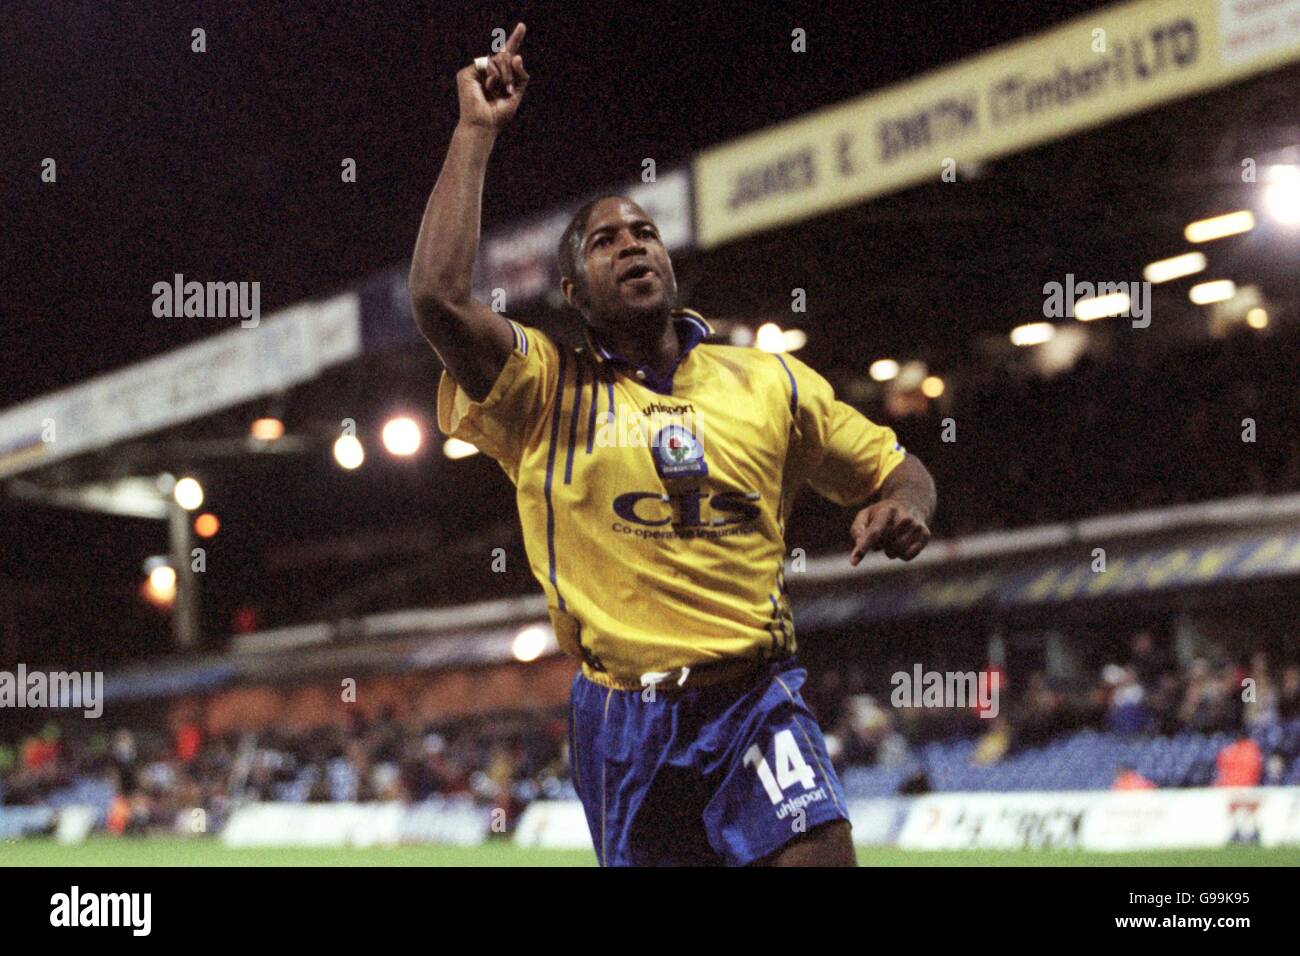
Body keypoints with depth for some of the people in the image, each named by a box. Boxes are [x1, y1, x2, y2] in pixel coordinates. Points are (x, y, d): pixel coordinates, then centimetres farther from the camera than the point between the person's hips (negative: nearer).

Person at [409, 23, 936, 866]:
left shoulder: (770, 383, 11)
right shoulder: (548, 389, 2)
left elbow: (895, 468, 20)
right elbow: (439, 297, -15)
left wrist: (900, 507, -6)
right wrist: (477, 130, -8)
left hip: (756, 702, 1)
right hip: (623, 722, 0)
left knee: (818, 852, -21)